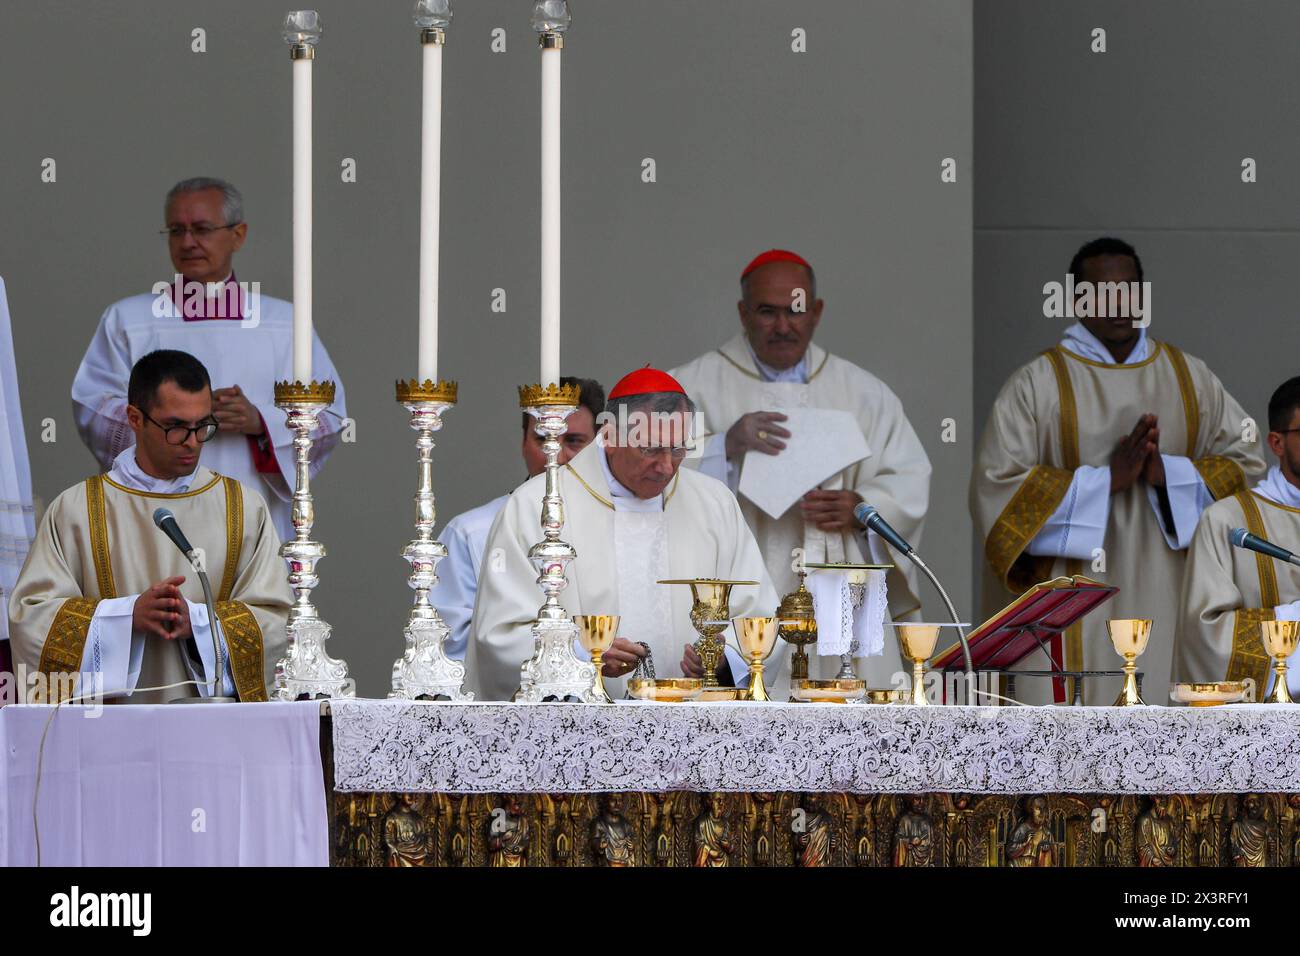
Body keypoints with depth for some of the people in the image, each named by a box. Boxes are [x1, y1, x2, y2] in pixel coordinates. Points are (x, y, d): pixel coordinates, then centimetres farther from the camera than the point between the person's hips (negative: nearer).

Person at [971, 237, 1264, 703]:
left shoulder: (1190, 378, 11)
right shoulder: (1036, 384, -1)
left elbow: (1246, 462, 7)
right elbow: (996, 487, -9)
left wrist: (1167, 472, -12)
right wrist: (1108, 479, -15)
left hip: (1167, 606, 3)